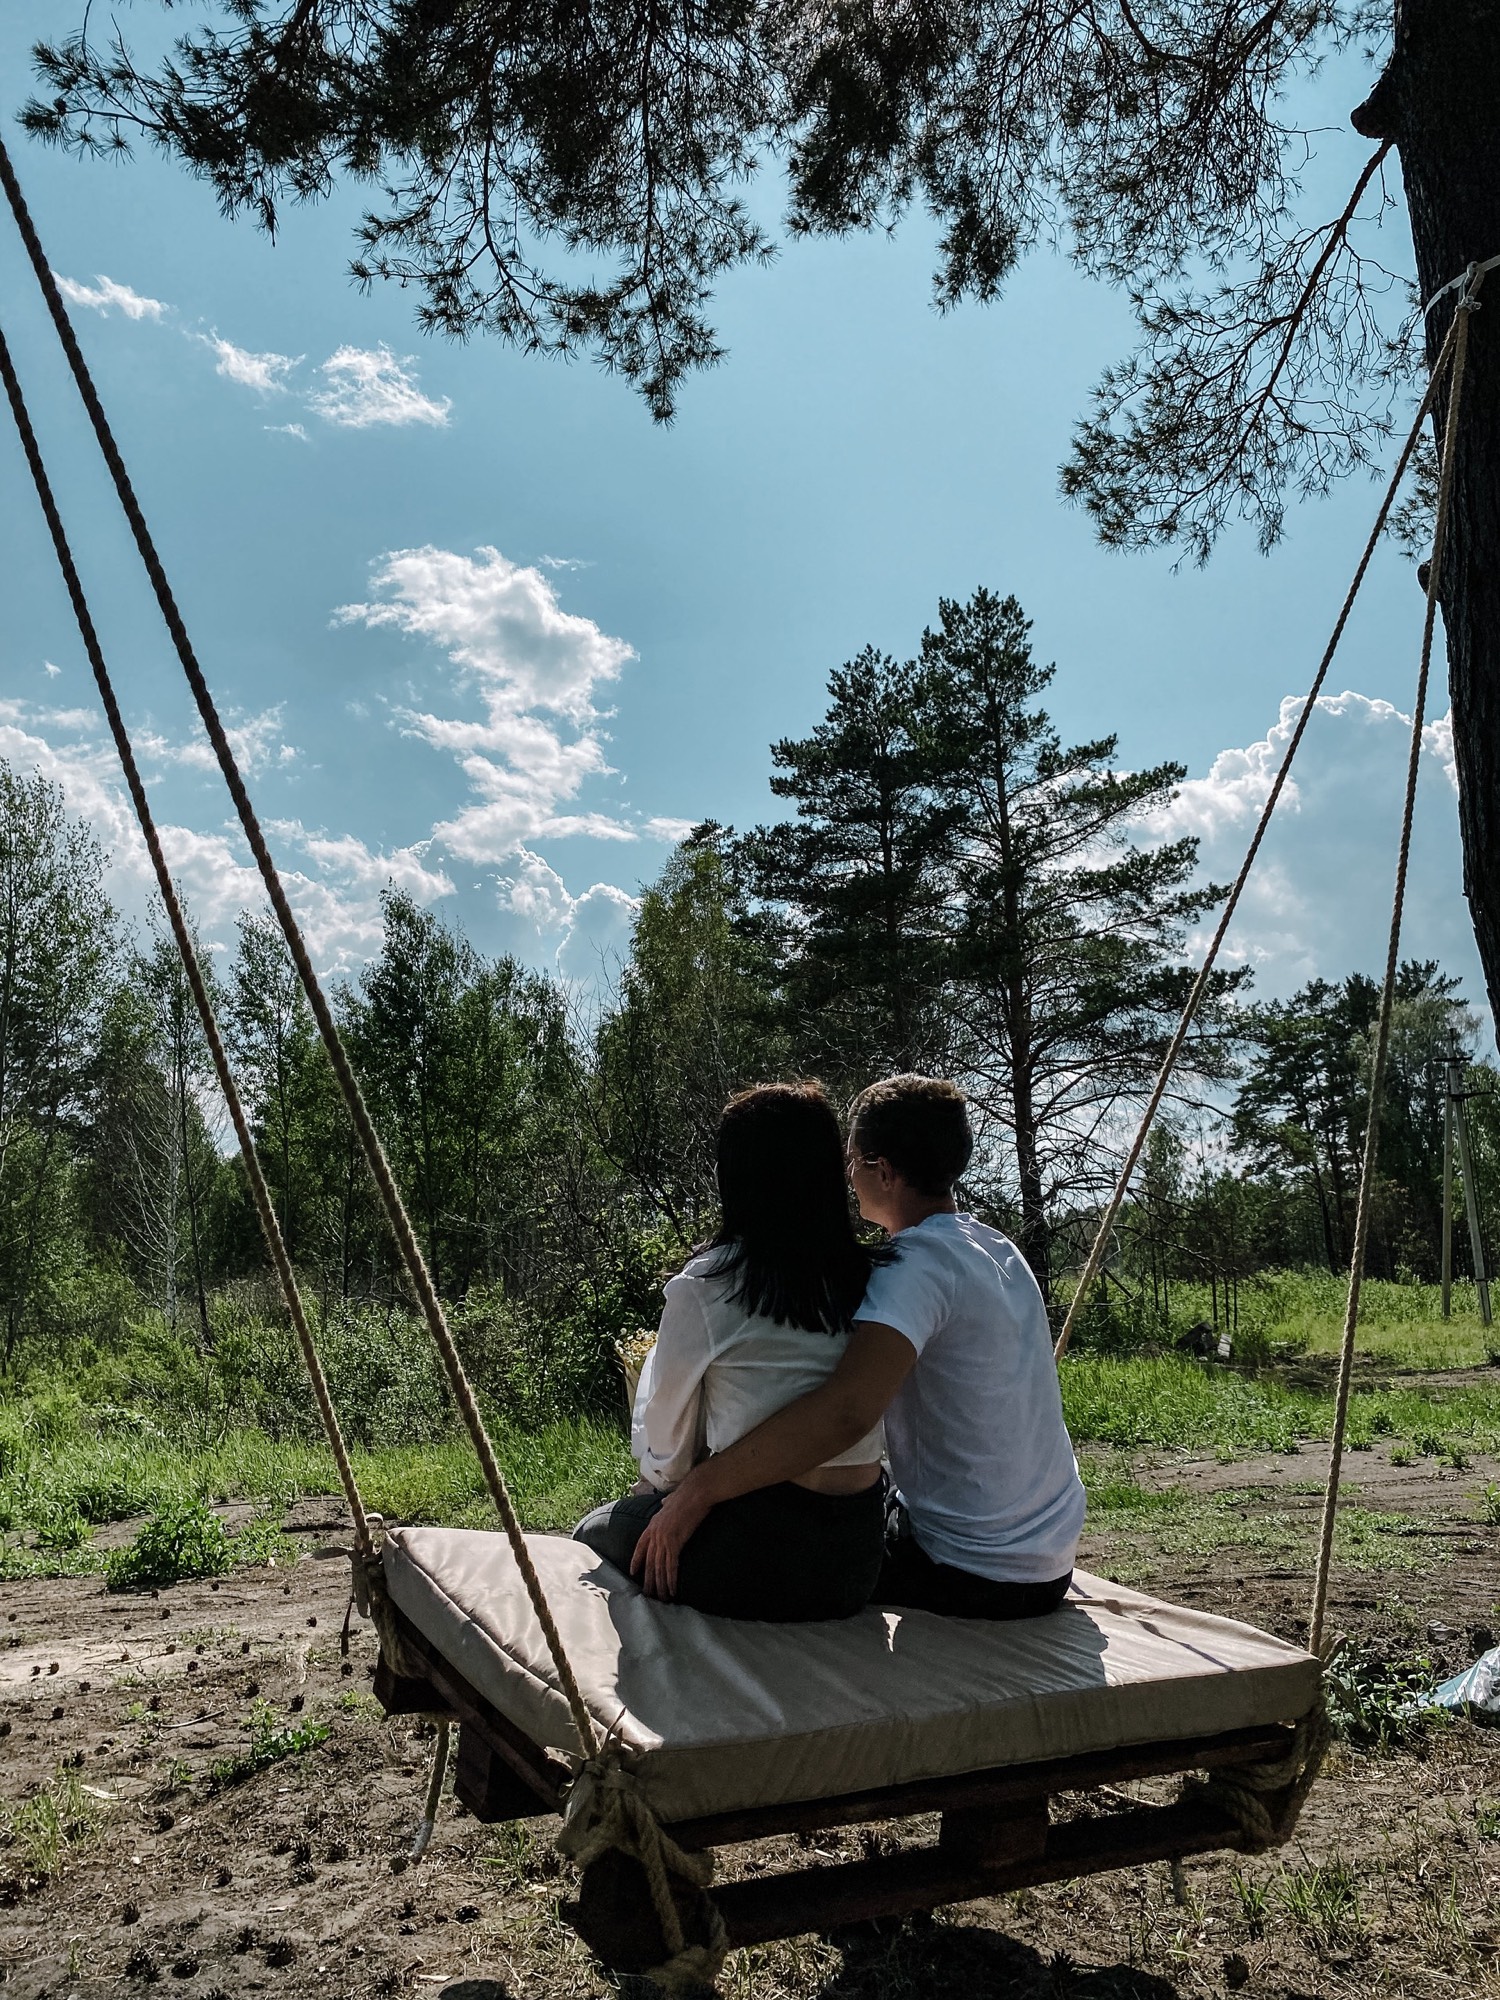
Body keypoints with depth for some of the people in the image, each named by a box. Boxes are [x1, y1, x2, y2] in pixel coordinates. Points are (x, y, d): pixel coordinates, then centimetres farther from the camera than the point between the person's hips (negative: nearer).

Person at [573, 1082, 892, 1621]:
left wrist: (657, 1483, 22)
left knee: (595, 1531, 24)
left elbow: (667, 1452, -2)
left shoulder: (703, 1288, -14)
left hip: (747, 1558, -5)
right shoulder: (875, 1279, 0)